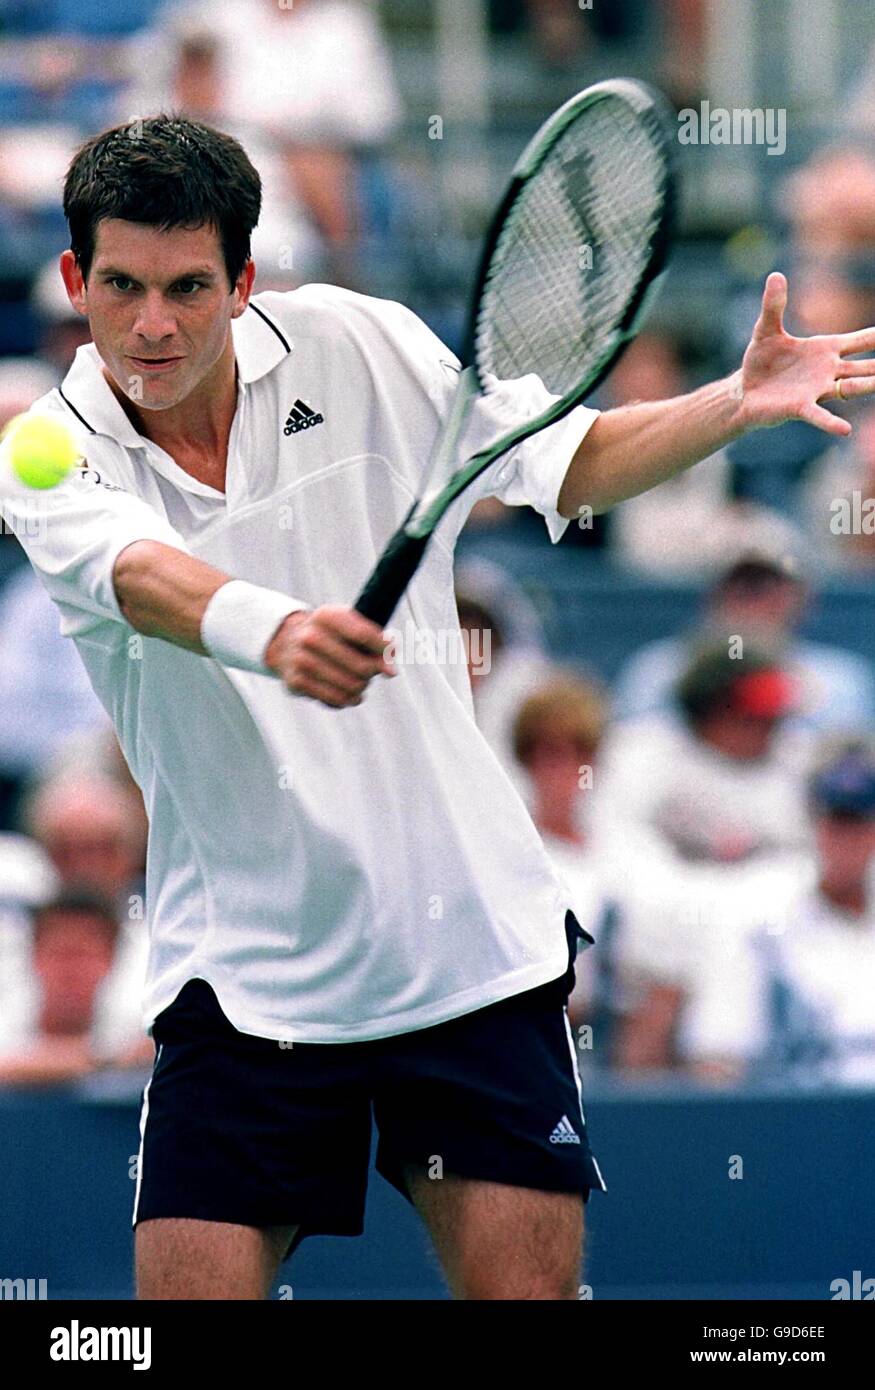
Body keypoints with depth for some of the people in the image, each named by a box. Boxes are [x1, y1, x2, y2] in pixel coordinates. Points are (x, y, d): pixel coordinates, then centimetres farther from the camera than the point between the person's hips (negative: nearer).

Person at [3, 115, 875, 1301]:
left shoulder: (355, 346, -1)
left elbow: (567, 463, 9)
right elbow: (146, 577, -30)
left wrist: (737, 404, -7)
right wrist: (272, 630, -51)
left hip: (474, 939, 1)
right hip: (245, 972, -1)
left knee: (526, 1285, -5)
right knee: (190, 1287, -9)